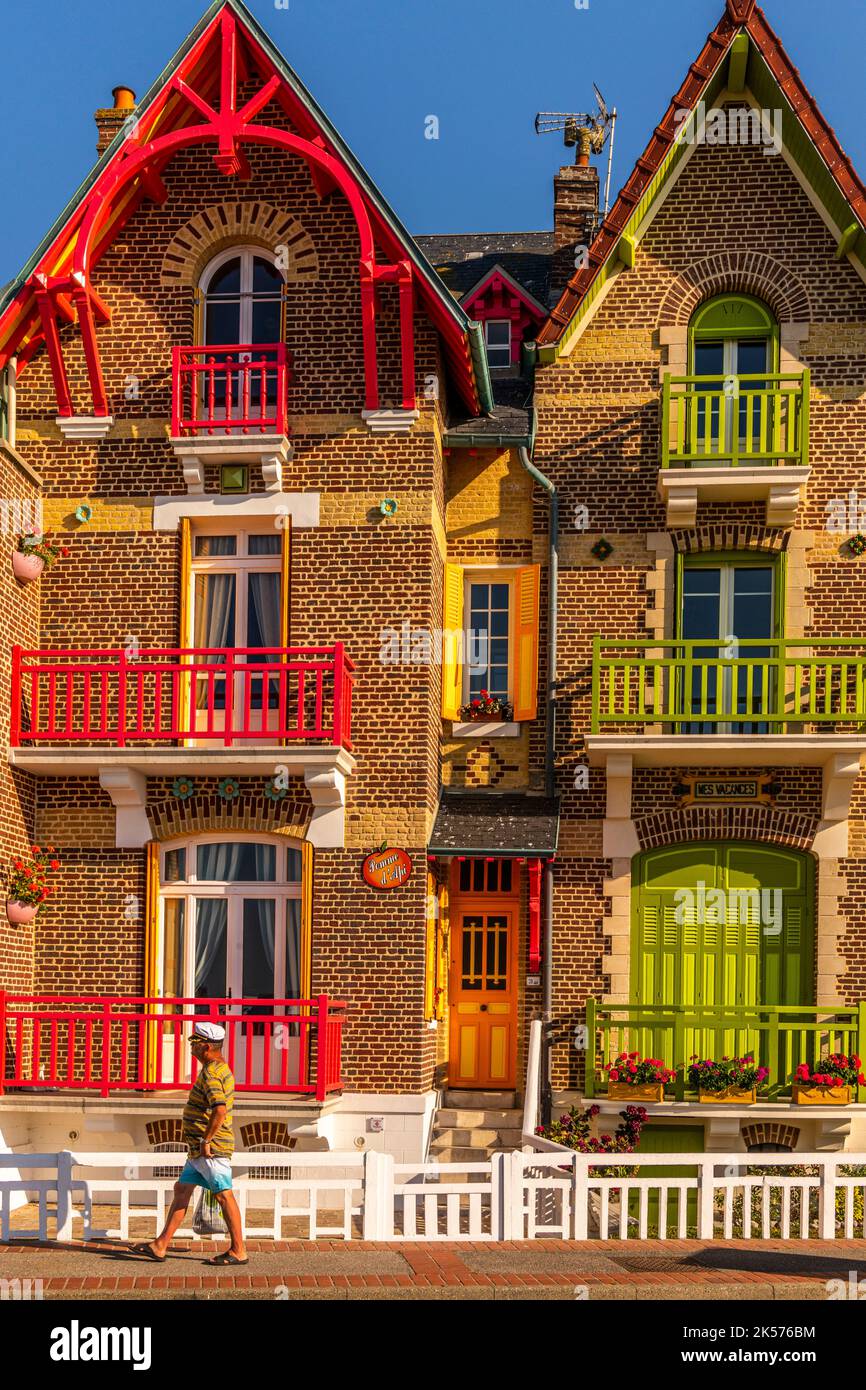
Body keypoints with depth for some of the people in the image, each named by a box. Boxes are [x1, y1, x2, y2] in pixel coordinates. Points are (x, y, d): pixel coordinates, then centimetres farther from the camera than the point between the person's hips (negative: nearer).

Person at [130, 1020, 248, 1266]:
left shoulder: (211, 1073, -18)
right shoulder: (221, 1068, 15)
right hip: (199, 1151, 11)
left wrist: (206, 1140, -24)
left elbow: (219, 1109, -33)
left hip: (212, 1148, -11)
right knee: (182, 1190, 12)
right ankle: (160, 1246, 15)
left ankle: (238, 1251, 4)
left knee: (224, 1196, -3)